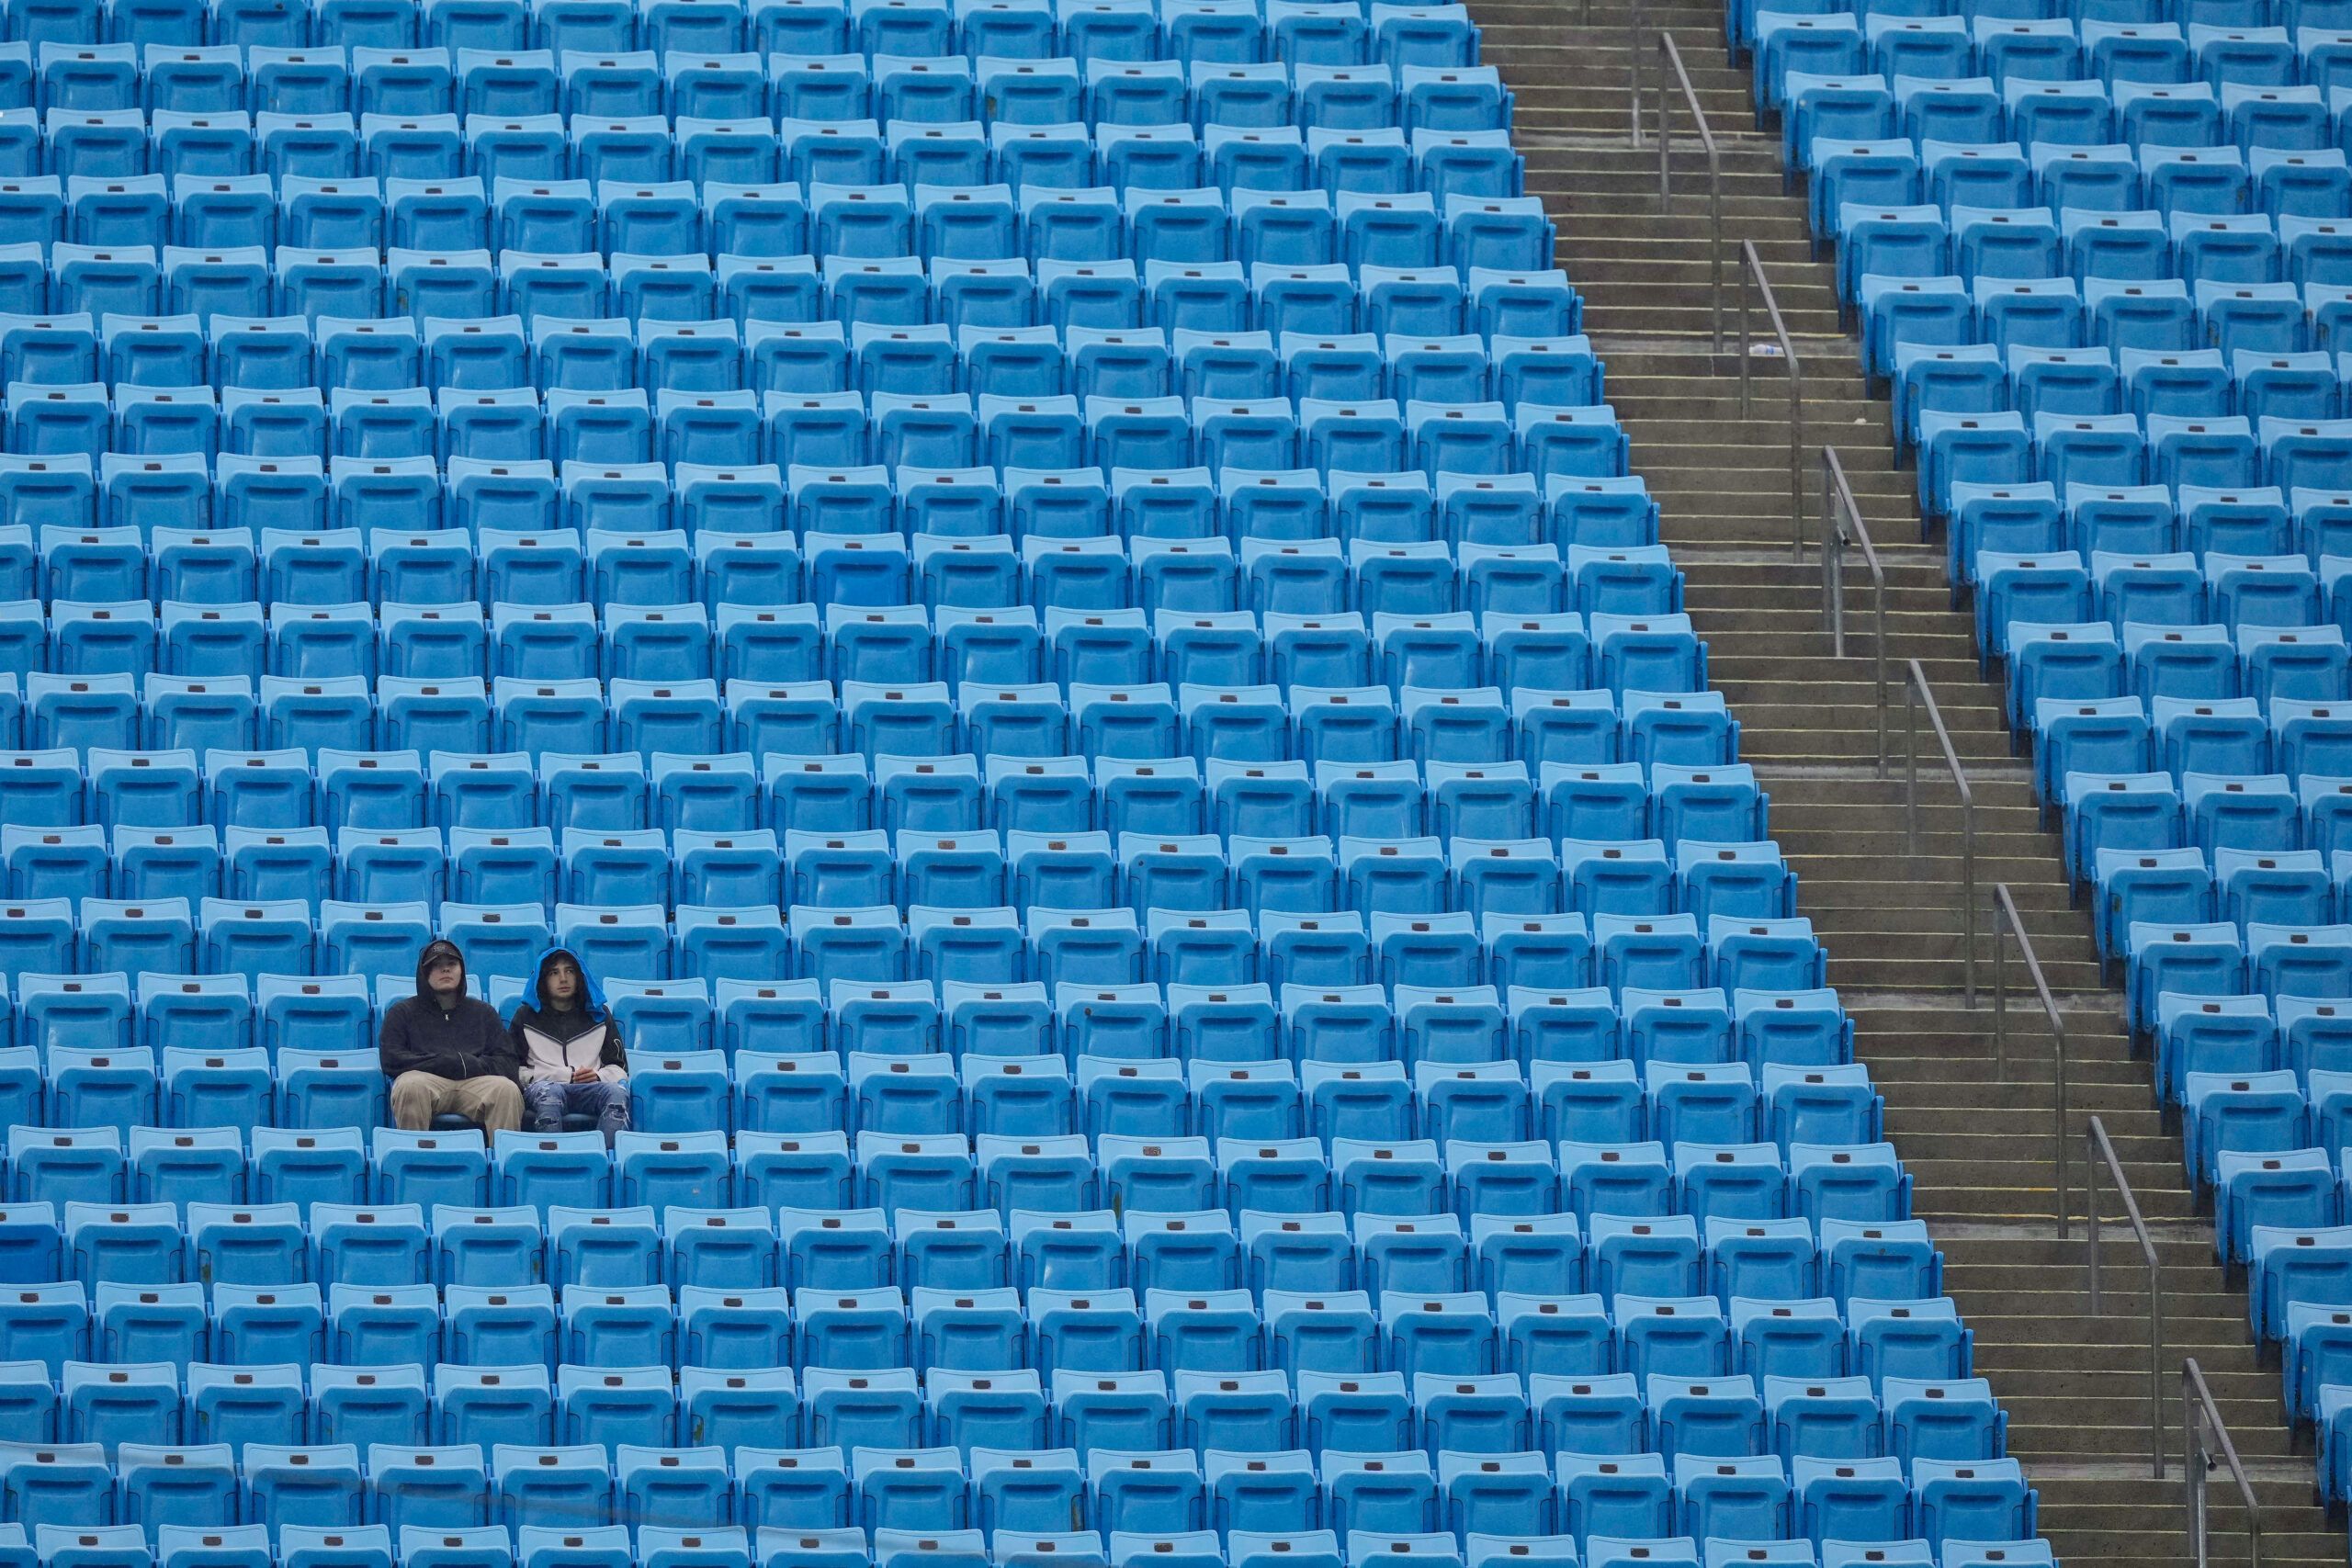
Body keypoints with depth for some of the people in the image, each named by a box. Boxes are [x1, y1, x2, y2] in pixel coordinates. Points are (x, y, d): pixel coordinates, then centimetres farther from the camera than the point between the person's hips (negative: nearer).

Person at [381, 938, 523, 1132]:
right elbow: (391, 1061, 5)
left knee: (508, 1090, -31)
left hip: (475, 1081, 2)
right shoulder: (403, 1012, 21)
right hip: (425, 1080, -1)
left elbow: (506, 1063, 16)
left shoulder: (483, 1012, 27)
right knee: (410, 1086, -37)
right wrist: (444, 1063, -5)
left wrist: (472, 1065, -7)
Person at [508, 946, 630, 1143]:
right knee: (549, 1093, -39)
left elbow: (620, 1067, 23)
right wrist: (564, 1075, 0)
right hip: (541, 1087, -1)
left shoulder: (598, 1015, 24)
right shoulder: (527, 1015, 19)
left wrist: (599, 1076, -1)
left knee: (616, 1092, -34)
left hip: (590, 1088, 1)